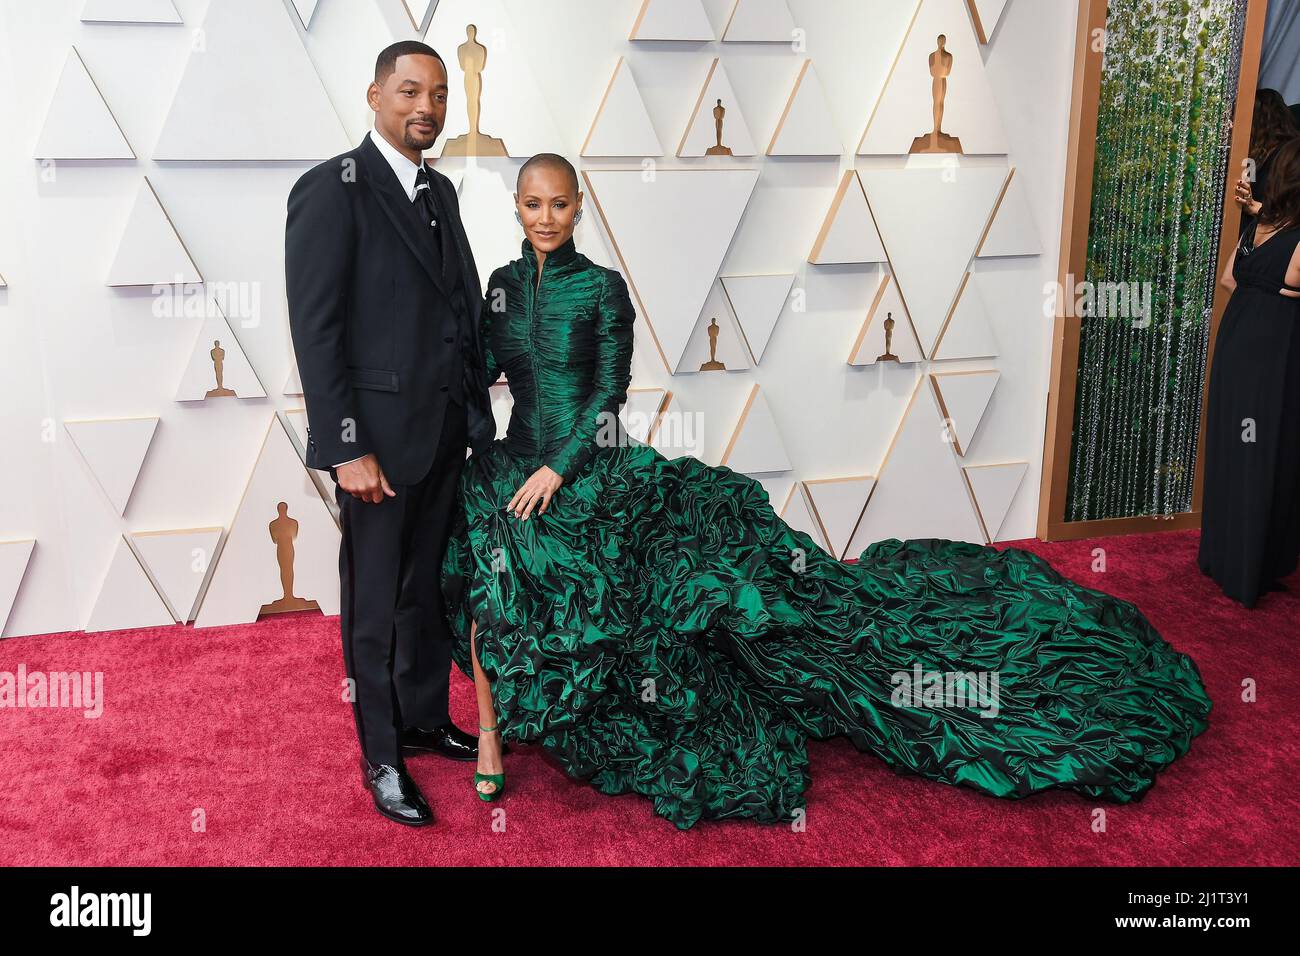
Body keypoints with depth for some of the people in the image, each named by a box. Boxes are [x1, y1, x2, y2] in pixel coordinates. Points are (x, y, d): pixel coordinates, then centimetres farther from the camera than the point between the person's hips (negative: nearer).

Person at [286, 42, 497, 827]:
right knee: (375, 603, 6)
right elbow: (316, 330, -14)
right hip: (379, 437, -7)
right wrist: (348, 447, -18)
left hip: (446, 435, 7)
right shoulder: (332, 190, -10)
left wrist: (477, 416, 10)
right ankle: (383, 756, 21)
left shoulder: (439, 192, 14)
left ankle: (426, 720, 35)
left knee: (430, 589, 17)